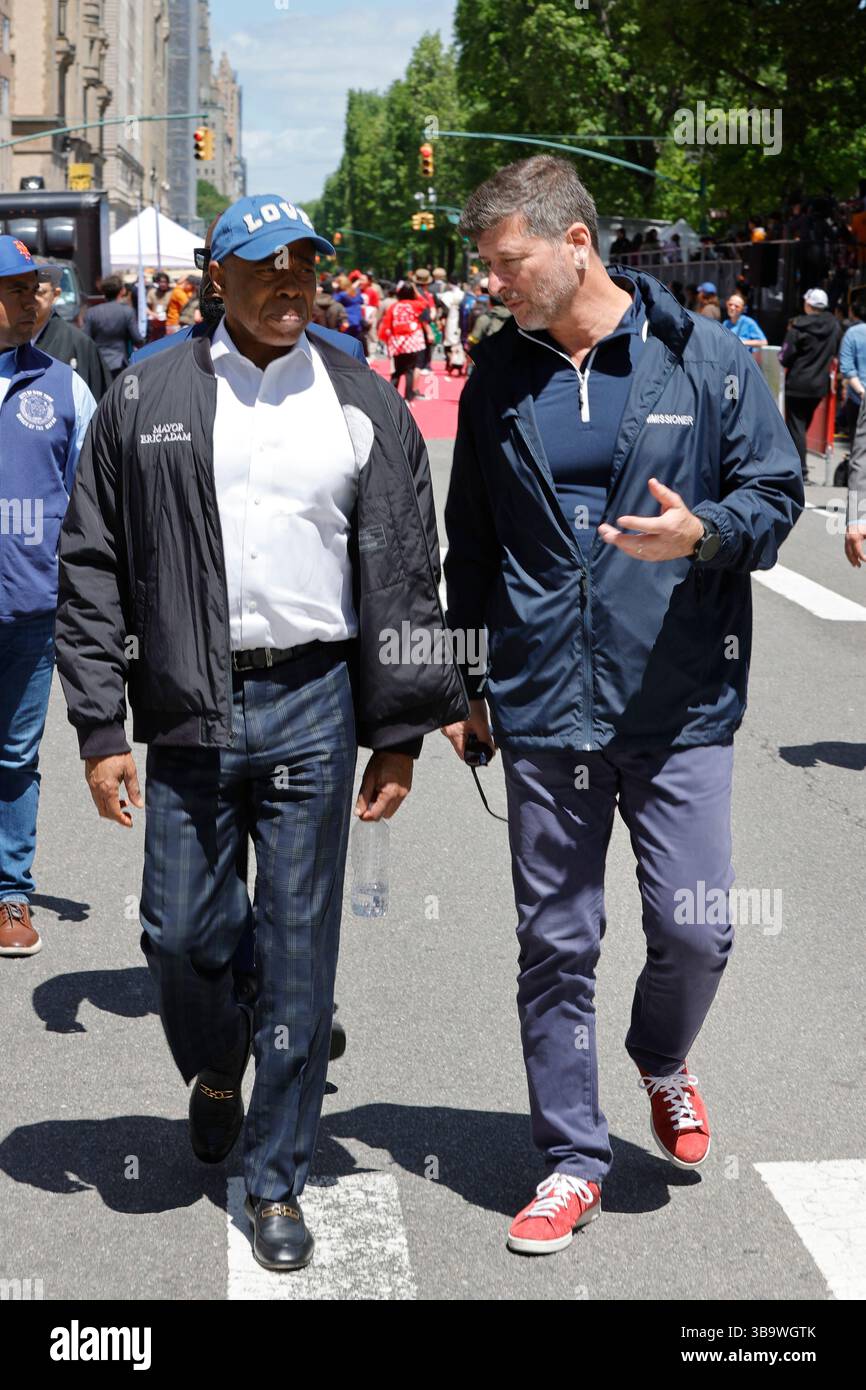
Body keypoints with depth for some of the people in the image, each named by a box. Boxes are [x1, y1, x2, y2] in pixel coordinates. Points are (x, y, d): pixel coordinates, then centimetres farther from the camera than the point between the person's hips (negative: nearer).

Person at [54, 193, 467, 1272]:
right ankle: (217, 1068, 40)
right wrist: (101, 729, -1)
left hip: (311, 709, 0)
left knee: (298, 948, 3)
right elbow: (92, 573, 4)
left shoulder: (363, 405, 6)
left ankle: (276, 1180, 17)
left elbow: (403, 577, 7)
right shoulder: (144, 402, 4)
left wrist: (400, 731, 3)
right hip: (186, 710, 0)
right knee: (181, 930, 5)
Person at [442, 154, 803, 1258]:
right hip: (542, 710, 2)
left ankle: (662, 1062, 34)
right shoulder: (498, 380, 7)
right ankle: (572, 1159, 20)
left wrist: (705, 532, -18)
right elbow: (469, 548, 15)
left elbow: (776, 492, 3)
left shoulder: (704, 360, -2)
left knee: (694, 930, 0)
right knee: (554, 944, 6)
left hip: (679, 704, -2)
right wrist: (463, 686, 15)